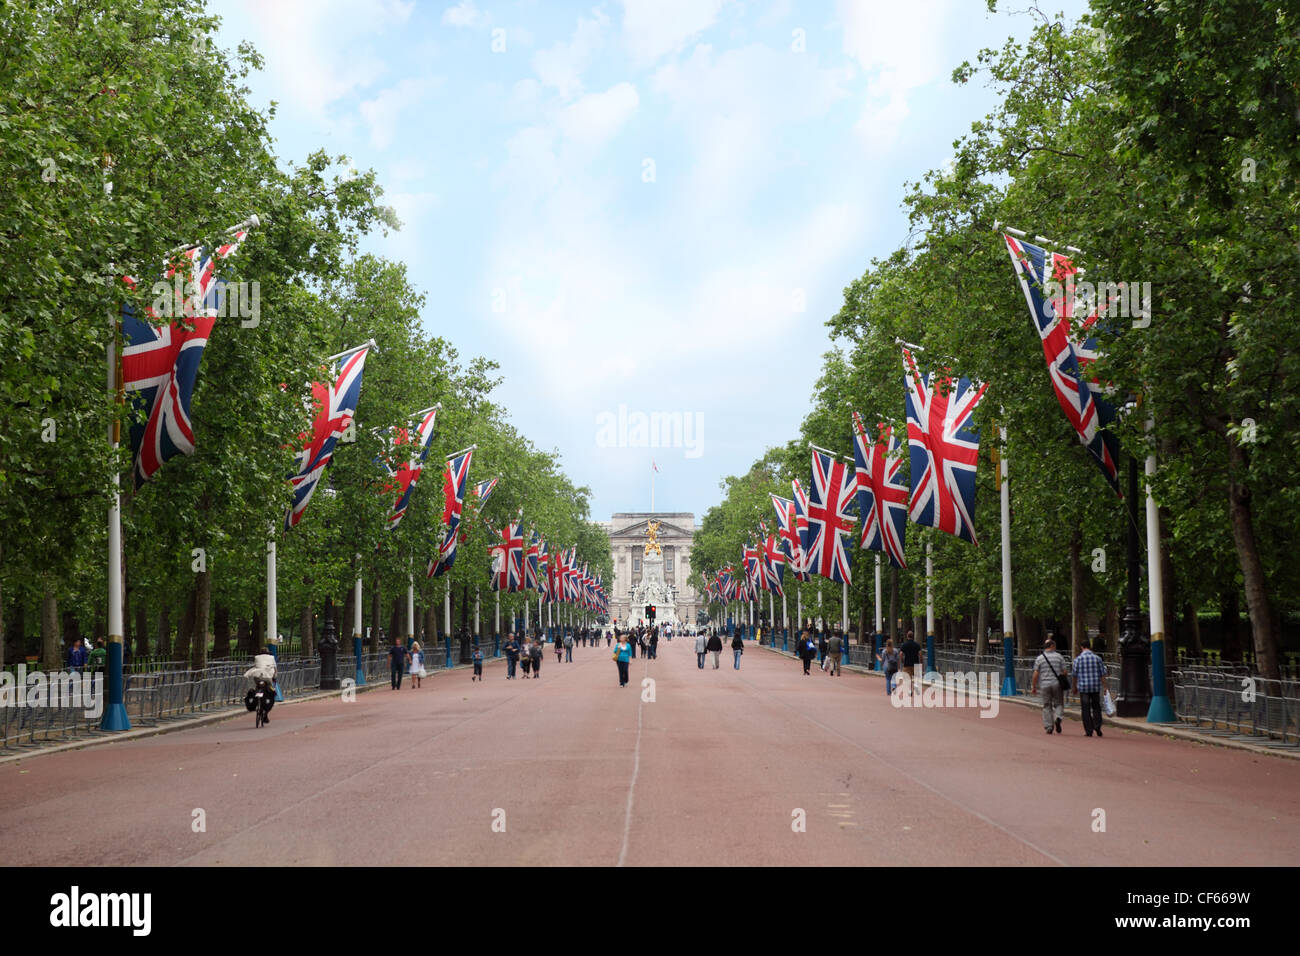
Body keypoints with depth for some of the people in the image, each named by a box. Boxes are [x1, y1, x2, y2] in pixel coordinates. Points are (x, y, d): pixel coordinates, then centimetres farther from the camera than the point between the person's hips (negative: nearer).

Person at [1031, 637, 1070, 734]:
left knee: (1047, 706, 7)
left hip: (1045, 685, 1)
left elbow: (1036, 674, -2)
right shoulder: (1059, 657, 2)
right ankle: (1058, 717, -17)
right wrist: (1063, 681, 18)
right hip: (1057, 684, -1)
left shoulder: (1039, 658, 2)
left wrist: (1033, 687, 5)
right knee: (1058, 703, 10)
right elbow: (1064, 671, 0)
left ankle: (1048, 726, 4)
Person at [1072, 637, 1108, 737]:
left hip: (1083, 687, -1)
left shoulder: (1078, 659, -3)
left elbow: (1075, 675, 1)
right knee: (1096, 707, 15)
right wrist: (1105, 687, 4)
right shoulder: (1097, 658, 0)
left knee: (1086, 709, 4)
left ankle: (1088, 731, 3)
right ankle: (1097, 726, -2)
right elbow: (1102, 674, -1)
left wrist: (1075, 687, 14)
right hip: (1096, 688, 1)